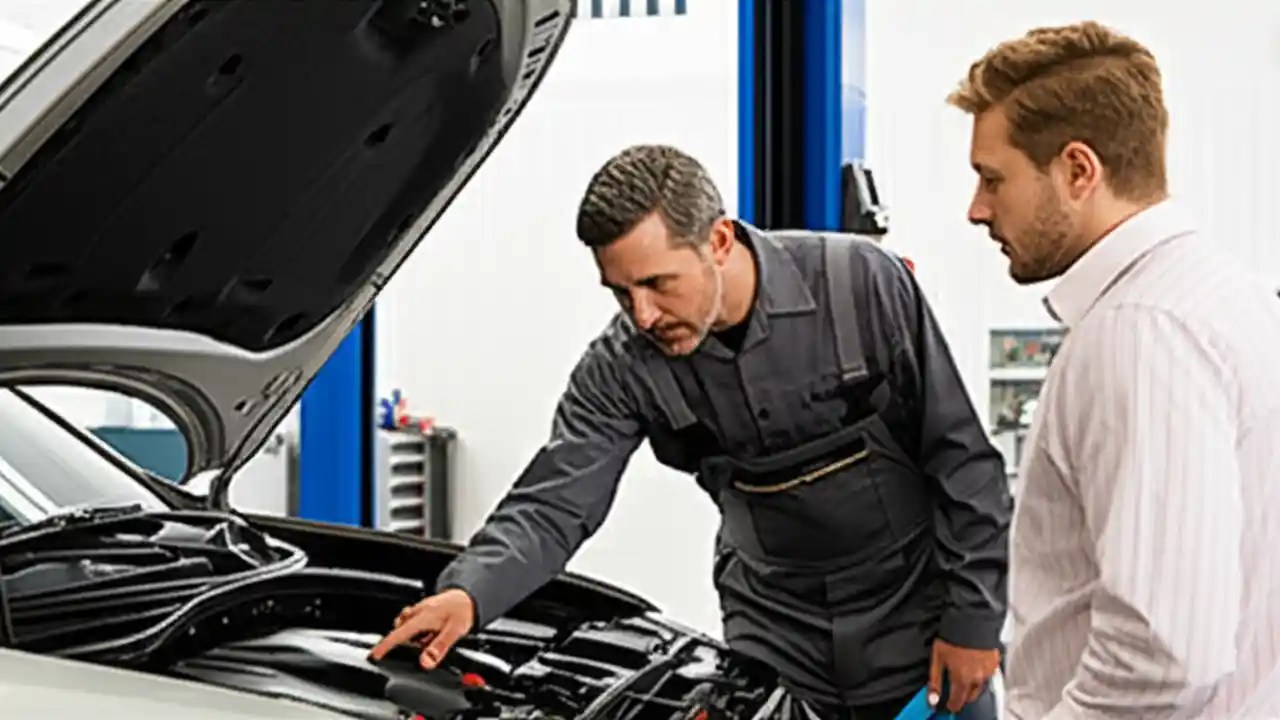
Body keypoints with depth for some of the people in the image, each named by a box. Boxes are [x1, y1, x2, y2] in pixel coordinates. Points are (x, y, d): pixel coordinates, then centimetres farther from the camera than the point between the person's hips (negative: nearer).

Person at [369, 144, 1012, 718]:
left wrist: (974, 617, -11)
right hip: (775, 631, 2)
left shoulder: (863, 283, -19)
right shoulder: (625, 363, -13)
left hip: (917, 619, -2)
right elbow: (553, 504, -16)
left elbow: (962, 457, -13)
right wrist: (468, 592, -36)